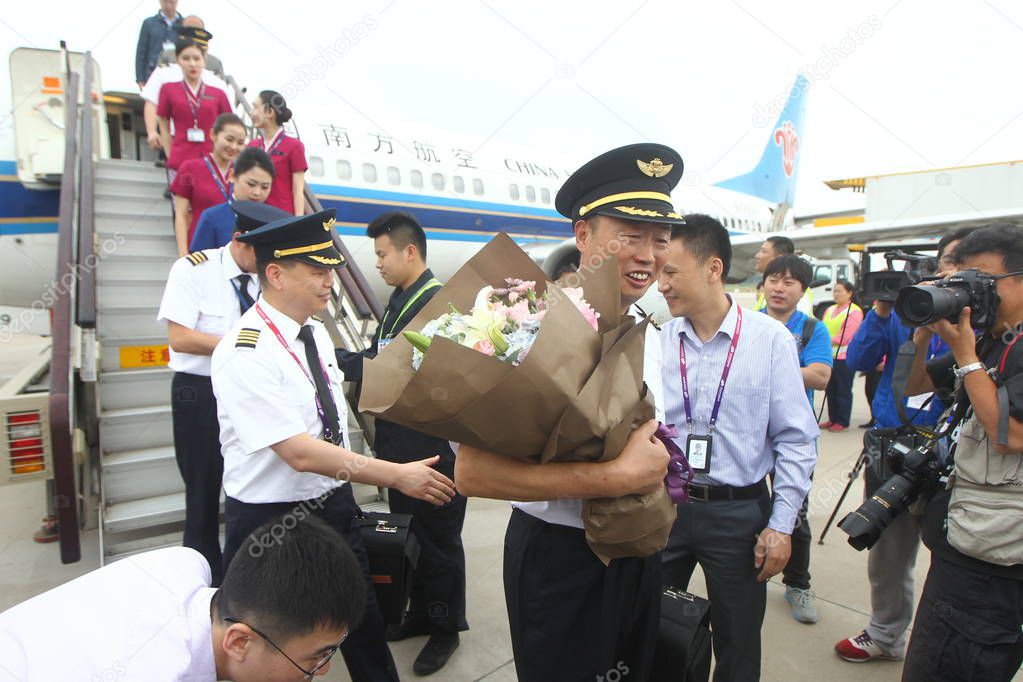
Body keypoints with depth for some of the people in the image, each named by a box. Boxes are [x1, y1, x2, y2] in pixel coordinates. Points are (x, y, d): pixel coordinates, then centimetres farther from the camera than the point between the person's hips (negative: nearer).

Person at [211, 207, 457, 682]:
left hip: (334, 507, 7)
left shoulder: (316, 333, 2)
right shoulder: (244, 353, -23)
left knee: (366, 631, 21)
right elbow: (300, 452, -29)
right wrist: (397, 476, -28)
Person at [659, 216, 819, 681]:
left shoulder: (771, 340, -7)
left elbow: (796, 440, -4)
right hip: (663, 505, 2)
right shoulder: (657, 341, -2)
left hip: (739, 511, -1)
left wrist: (781, 525, -5)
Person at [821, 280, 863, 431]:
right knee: (830, 390, 12)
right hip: (829, 356, 7)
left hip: (844, 357, -7)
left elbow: (846, 336, -14)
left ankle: (842, 422, 8)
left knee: (843, 391, 0)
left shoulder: (855, 311, -6)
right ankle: (833, 419, 22)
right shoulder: (829, 310, 17)